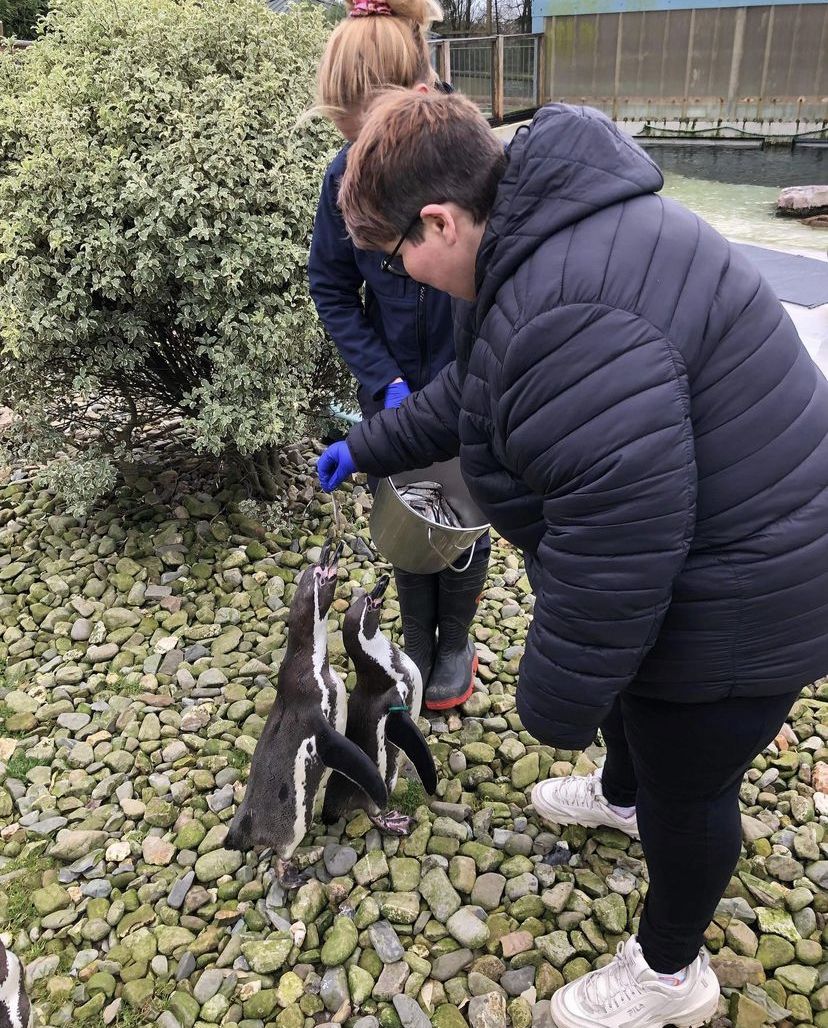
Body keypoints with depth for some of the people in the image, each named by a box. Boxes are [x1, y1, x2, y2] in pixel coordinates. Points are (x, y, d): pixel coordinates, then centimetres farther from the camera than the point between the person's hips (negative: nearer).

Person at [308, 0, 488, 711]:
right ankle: (417, 647, 37)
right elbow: (332, 290, -2)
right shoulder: (347, 175, -14)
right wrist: (385, 380, -11)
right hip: (394, 387, 3)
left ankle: (456, 645, 38)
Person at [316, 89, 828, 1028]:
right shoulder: (546, 244, 3)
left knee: (684, 787, 14)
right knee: (634, 704, 33)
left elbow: (616, 544, -34)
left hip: (735, 605, -10)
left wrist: (555, 705, -20)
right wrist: (367, 448, 25)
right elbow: (470, 393, 17)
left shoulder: (569, 316, -35)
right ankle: (621, 797, 67)